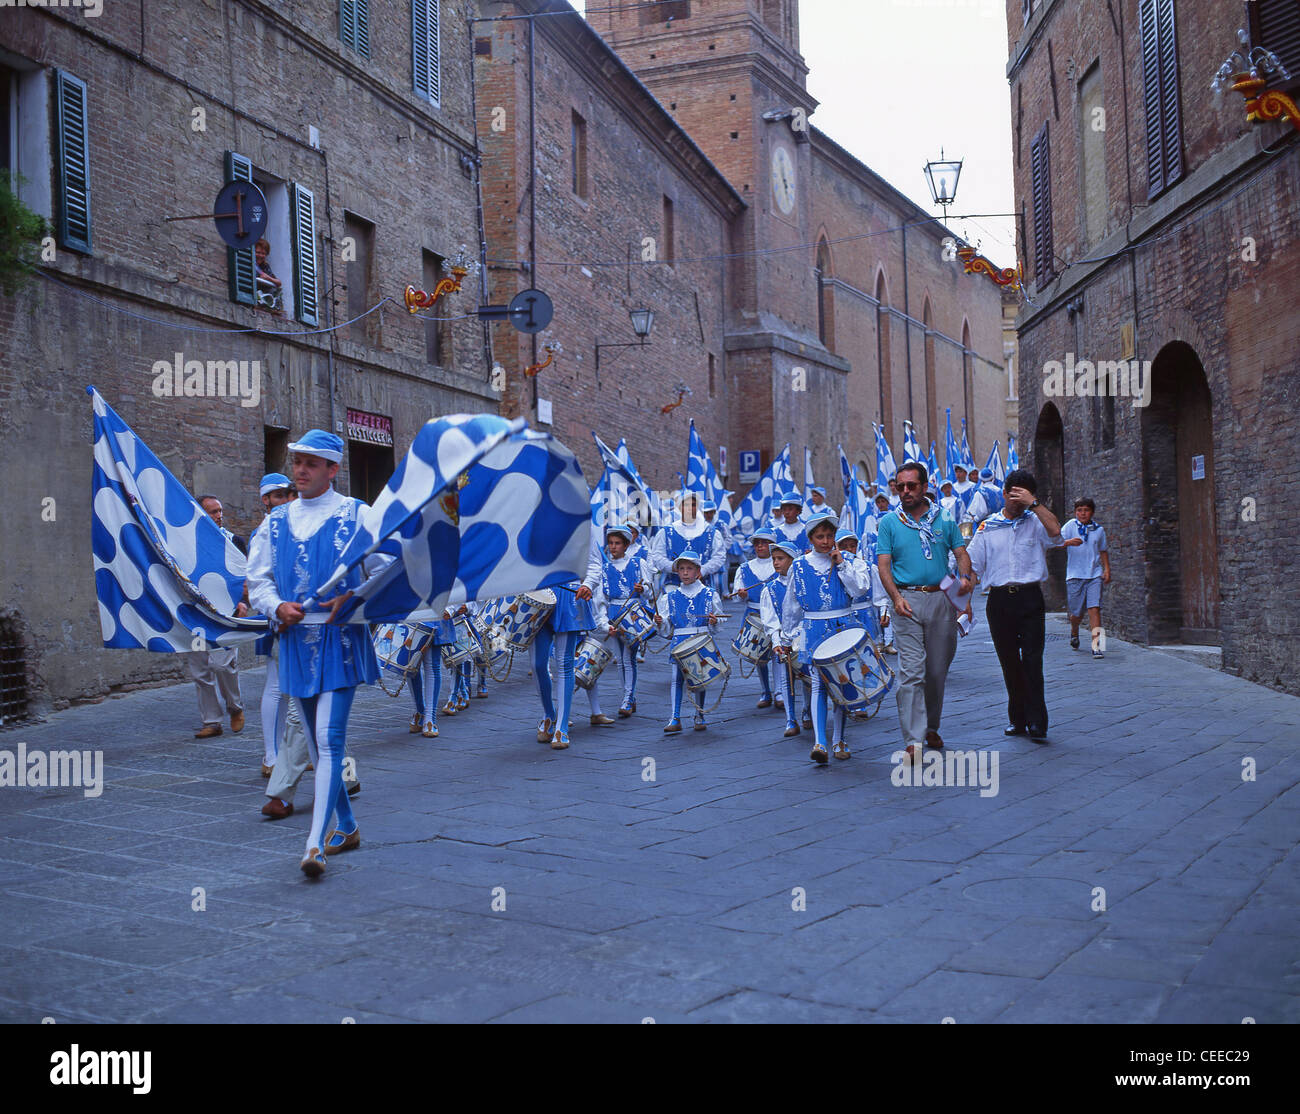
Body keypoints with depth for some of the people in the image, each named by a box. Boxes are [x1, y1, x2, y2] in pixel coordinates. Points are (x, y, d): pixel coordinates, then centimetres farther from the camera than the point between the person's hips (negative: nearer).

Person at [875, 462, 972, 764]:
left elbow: (961, 553, 7)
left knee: (938, 669, 10)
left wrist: (964, 577, -15)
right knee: (911, 671, -10)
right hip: (908, 600, -2)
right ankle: (913, 741, -12)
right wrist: (896, 597, -17)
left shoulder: (944, 519, 9)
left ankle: (931, 727, 30)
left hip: (942, 599, 2)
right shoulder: (889, 523, 4)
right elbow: (883, 566, -1)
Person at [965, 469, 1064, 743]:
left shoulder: (1035, 523, 6)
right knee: (1009, 663, 7)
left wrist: (1033, 503, -16)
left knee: (1032, 660, -8)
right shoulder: (987, 527, 10)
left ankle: (1036, 723, -7)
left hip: (1030, 599, -2)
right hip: (999, 600, 2)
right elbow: (972, 566, 10)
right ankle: (1018, 719, 17)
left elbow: (1055, 531, -17)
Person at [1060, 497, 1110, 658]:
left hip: (1095, 575, 1)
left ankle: (1096, 644, -15)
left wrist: (1107, 569, 11)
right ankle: (1074, 634, 38)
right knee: (1077, 613, 6)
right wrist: (1069, 542, -33)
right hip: (1075, 575, -1)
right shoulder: (1071, 526, 1)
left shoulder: (1099, 529, 10)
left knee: (1094, 608, -13)